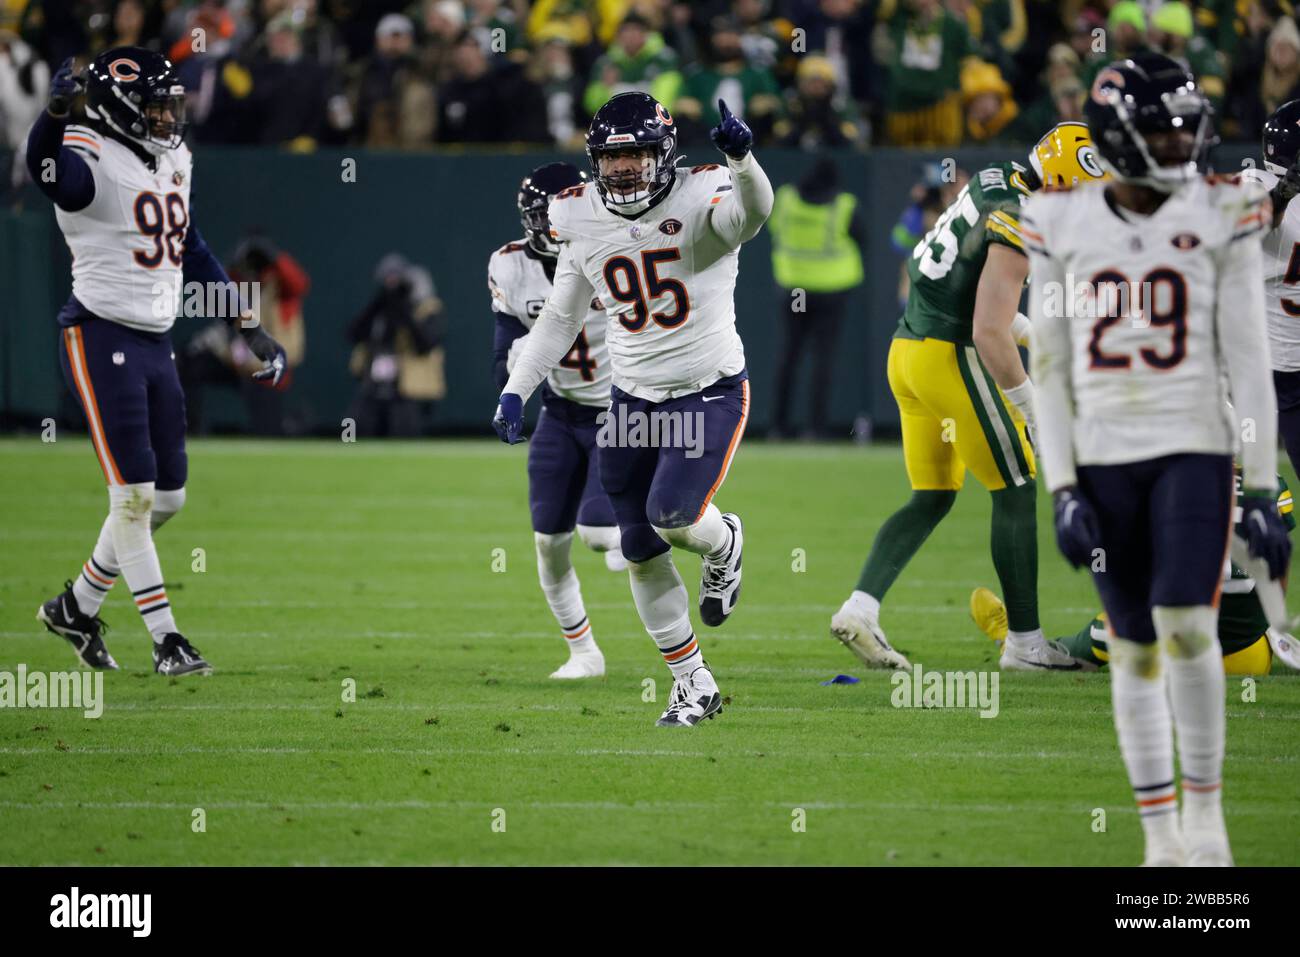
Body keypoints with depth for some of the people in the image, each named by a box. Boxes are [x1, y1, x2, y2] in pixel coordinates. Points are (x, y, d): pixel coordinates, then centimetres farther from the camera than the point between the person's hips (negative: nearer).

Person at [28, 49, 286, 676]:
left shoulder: (172, 161, 12)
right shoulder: (94, 162, -14)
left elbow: (191, 251, 22)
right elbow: (48, 166, -39)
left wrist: (249, 328, 22)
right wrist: (57, 110, -61)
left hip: (155, 343, 9)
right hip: (101, 338, -9)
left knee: (167, 498, 11)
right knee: (134, 494, -8)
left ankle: (75, 607, 25)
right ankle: (165, 641, -2)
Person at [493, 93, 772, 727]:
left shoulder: (700, 199, -14)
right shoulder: (581, 221, 2)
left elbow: (751, 215, -38)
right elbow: (560, 317, 13)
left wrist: (741, 158, -57)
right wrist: (516, 390, 7)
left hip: (709, 393, -5)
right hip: (632, 399, 5)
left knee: (673, 517, -22)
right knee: (641, 554, 4)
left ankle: (723, 545, 16)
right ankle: (693, 685, 19)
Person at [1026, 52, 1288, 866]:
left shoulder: (1221, 217, -1)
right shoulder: (1062, 225, 3)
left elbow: (1249, 362, -1)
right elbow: (1050, 369, 7)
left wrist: (1263, 489, -4)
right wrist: (1063, 489, 0)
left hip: (1194, 449, -2)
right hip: (1102, 460, 2)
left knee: (1187, 625, -15)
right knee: (1134, 647, 5)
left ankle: (1204, 804, 4)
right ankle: (1162, 835, 13)